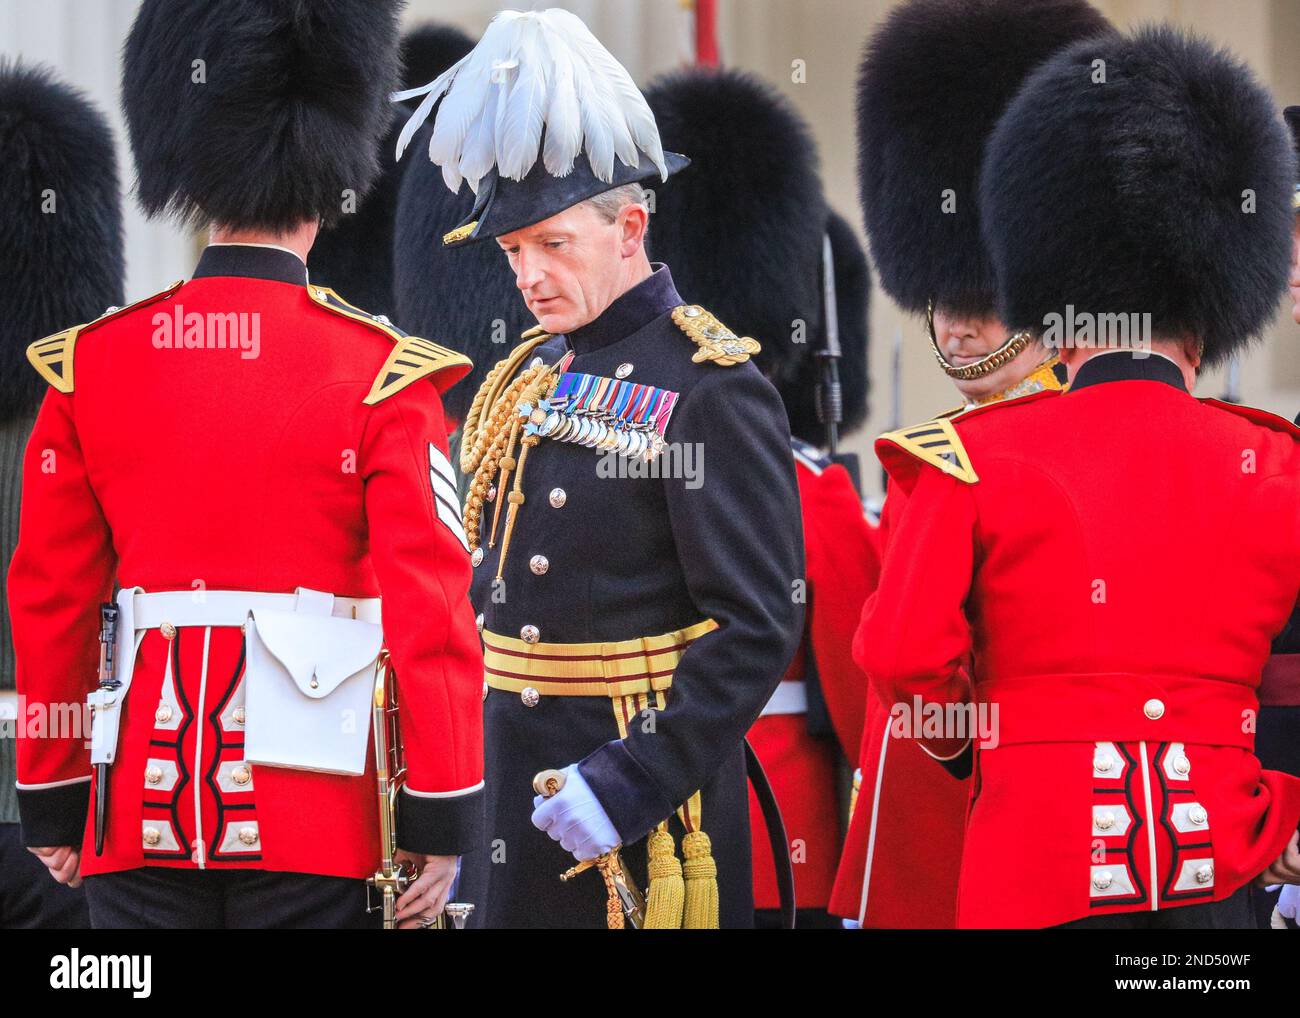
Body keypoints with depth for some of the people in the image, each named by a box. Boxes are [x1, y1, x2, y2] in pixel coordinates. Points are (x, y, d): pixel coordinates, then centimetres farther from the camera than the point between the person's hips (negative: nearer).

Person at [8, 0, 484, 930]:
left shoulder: (87, 366, 4)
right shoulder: (381, 374, -4)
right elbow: (431, 607, -8)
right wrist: (444, 819, -3)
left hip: (141, 809, 2)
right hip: (313, 819, -2)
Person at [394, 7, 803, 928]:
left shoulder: (708, 392, -12)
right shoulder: (528, 381, 12)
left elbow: (760, 626, -17)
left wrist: (632, 784, -22)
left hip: (644, 804, -7)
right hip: (510, 793, 7)